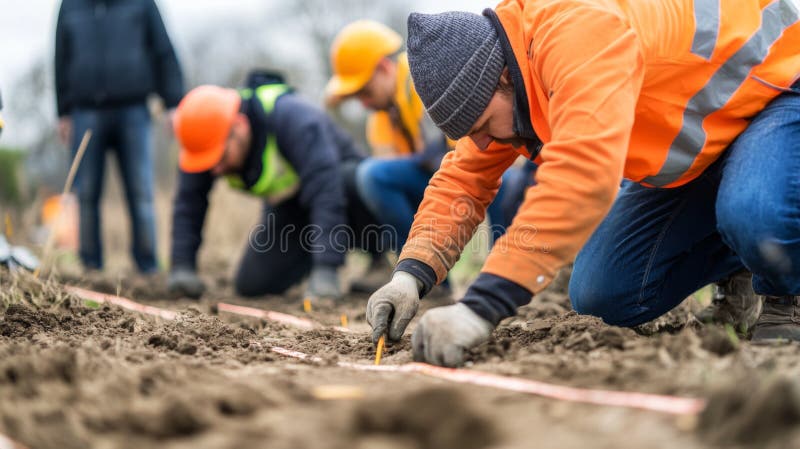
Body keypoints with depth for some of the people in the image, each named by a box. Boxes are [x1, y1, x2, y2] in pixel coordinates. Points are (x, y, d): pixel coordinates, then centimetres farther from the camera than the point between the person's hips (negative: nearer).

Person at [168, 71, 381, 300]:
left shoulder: (292, 117, -36)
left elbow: (325, 190, -43)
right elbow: (189, 203, -12)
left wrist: (325, 271, -49)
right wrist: (181, 267, -23)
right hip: (289, 205, 6)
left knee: (352, 182, -40)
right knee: (252, 285, -5)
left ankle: (375, 247, -10)